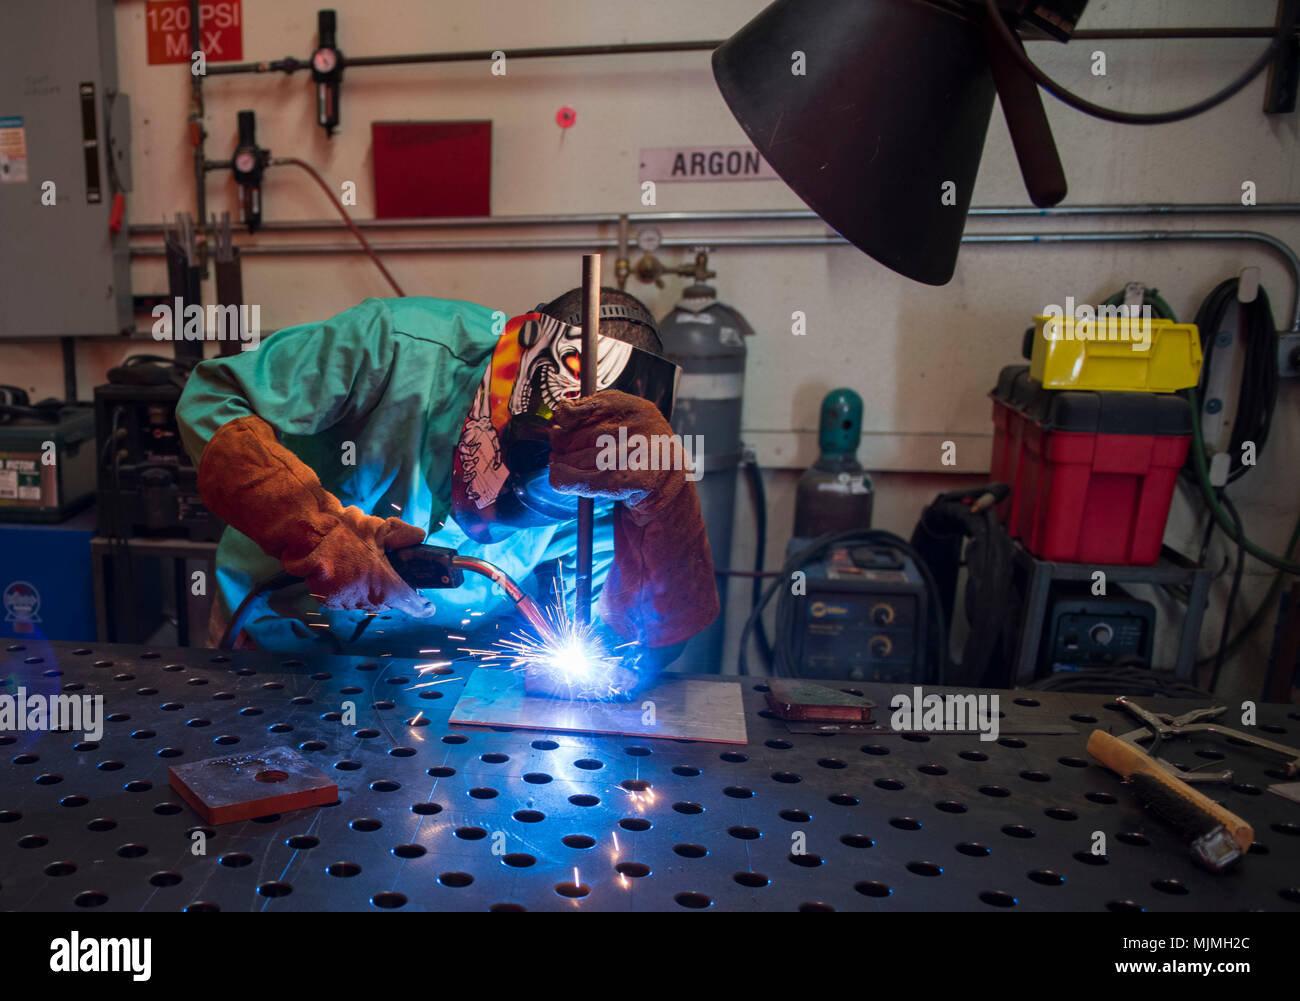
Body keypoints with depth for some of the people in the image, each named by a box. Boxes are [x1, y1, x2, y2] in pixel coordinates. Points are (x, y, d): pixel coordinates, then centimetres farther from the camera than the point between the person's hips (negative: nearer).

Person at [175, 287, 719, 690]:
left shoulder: (599, 494, -19)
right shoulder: (400, 347, -26)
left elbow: (643, 651, -30)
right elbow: (213, 398, -19)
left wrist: (663, 492, -46)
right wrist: (314, 529, -35)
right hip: (276, 631, -1)